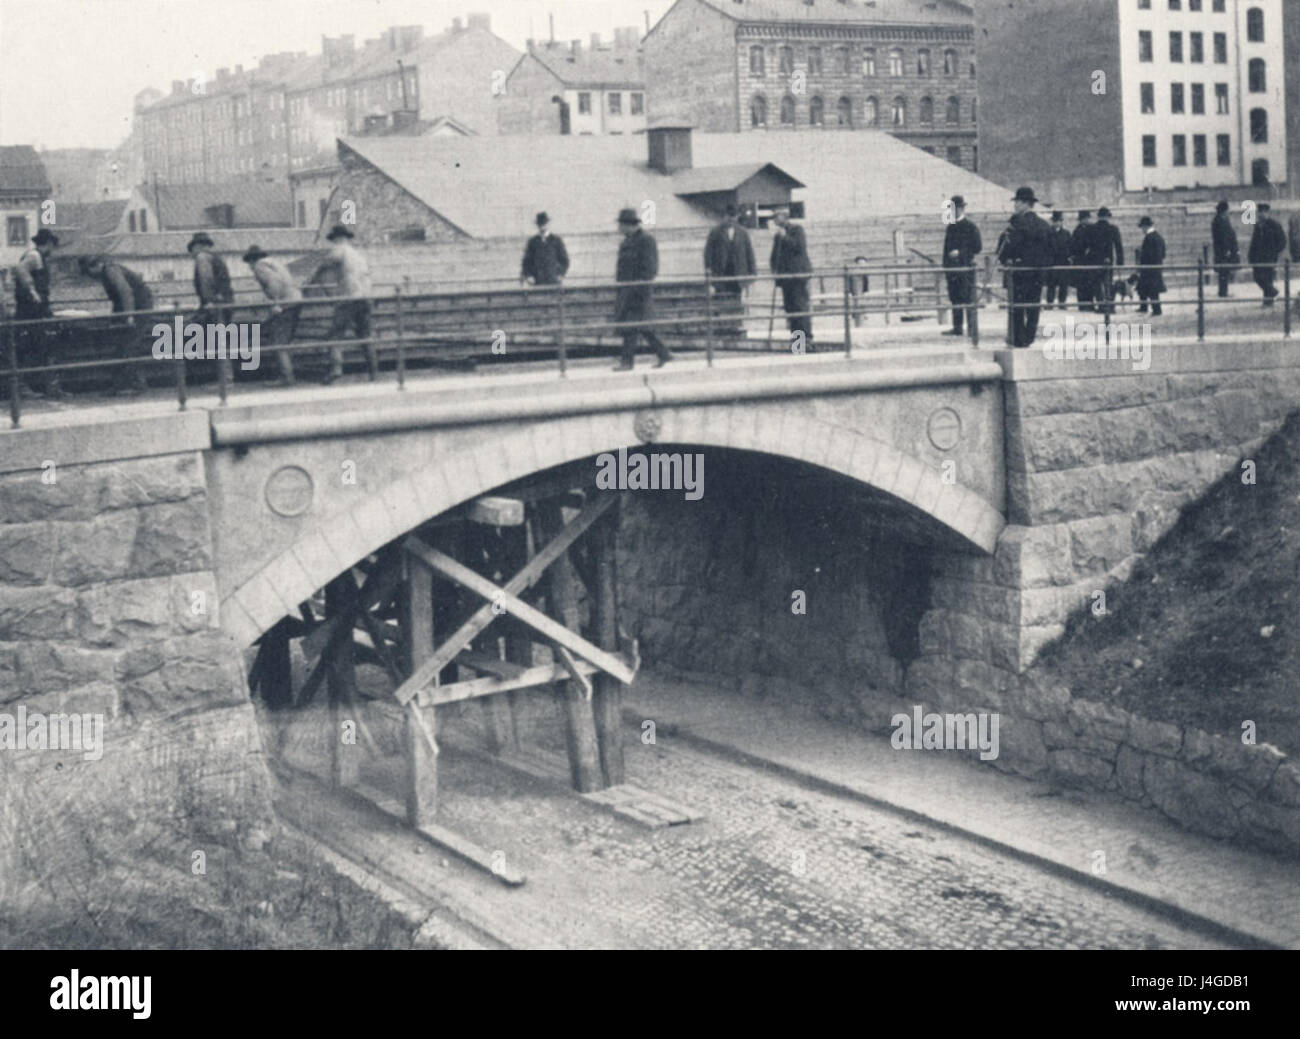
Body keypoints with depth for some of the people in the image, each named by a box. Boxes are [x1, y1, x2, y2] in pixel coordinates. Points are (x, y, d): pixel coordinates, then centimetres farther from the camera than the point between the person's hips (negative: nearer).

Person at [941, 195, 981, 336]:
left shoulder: (970, 225, -5)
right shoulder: (951, 226, 14)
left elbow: (978, 247, -8)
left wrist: (960, 252, -17)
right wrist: (946, 264, 12)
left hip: (966, 267, -7)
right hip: (952, 266, 7)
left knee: (967, 299, -6)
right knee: (955, 299, 8)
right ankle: (957, 327, 13)